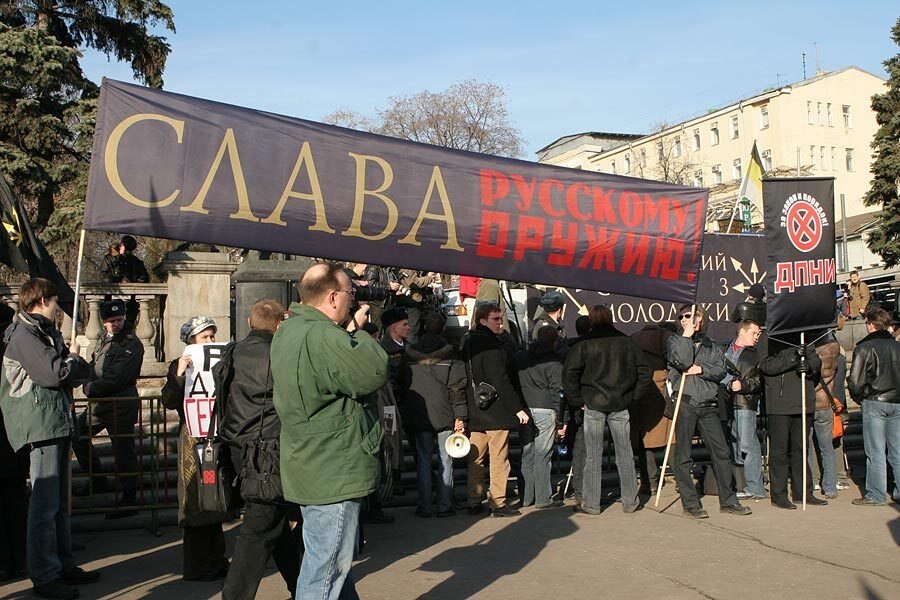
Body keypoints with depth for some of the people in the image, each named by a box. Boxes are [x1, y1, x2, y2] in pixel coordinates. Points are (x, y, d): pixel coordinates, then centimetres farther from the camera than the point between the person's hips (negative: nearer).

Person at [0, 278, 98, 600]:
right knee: (44, 505, -6)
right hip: (41, 426, -10)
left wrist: (72, 362, -2)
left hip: (59, 425, 10)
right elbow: (54, 373, -22)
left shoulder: (48, 334, 20)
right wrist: (73, 357, -3)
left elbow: (83, 373, 19)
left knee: (59, 502, 15)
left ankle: (63, 565, 24)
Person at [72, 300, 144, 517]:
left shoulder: (132, 345, -14)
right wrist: (87, 383, -3)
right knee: (77, 434, 17)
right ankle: (98, 481, 29)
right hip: (99, 403, 9)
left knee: (123, 451, -5)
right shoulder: (105, 338, 13)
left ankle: (129, 500, 2)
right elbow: (93, 364, 17)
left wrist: (92, 389, -11)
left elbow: (116, 379, -20)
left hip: (121, 406, -9)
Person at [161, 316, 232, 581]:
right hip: (195, 441, -5)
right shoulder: (180, 367, -2)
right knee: (197, 501, -2)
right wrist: (179, 375, -26)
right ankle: (196, 567, 8)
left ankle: (215, 560, 23)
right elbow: (169, 402, -14)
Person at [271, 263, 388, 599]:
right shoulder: (325, 337, -24)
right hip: (332, 473, -11)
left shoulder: (288, 331, 10)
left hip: (309, 467, 11)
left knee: (336, 557, 24)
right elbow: (374, 373, -23)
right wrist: (356, 330, -9)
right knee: (327, 563, -1)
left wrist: (349, 331, 3)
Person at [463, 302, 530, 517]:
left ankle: (474, 503, 18)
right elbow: (501, 381, -20)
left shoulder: (468, 342, 12)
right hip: (496, 412, -8)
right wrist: (518, 408, -15)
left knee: (475, 459, 13)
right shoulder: (491, 345, -16)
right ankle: (498, 504, 5)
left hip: (475, 411, 8)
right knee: (499, 459, 0)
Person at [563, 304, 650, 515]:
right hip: (620, 405, 2)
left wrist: (577, 400, -3)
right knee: (625, 454, 10)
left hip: (593, 404, -2)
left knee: (593, 456, 4)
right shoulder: (627, 343, 3)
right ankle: (630, 501, 16)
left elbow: (569, 373, -12)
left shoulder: (585, 345, -7)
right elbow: (644, 372, 6)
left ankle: (591, 504, 7)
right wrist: (632, 396, 11)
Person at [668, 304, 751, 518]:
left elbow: (721, 371, 5)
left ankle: (728, 501, 11)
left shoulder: (713, 347, 19)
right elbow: (682, 361, -12)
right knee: (683, 455, -2)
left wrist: (701, 369, -8)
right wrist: (687, 336, -5)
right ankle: (690, 503, 5)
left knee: (721, 452, 2)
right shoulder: (675, 341, 9)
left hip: (708, 405, 3)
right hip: (684, 402, -3)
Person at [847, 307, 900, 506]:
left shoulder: (864, 348, -7)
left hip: (875, 402, -5)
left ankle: (876, 495, 3)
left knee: (875, 452, 0)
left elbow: (855, 381, -10)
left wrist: (859, 398, 6)